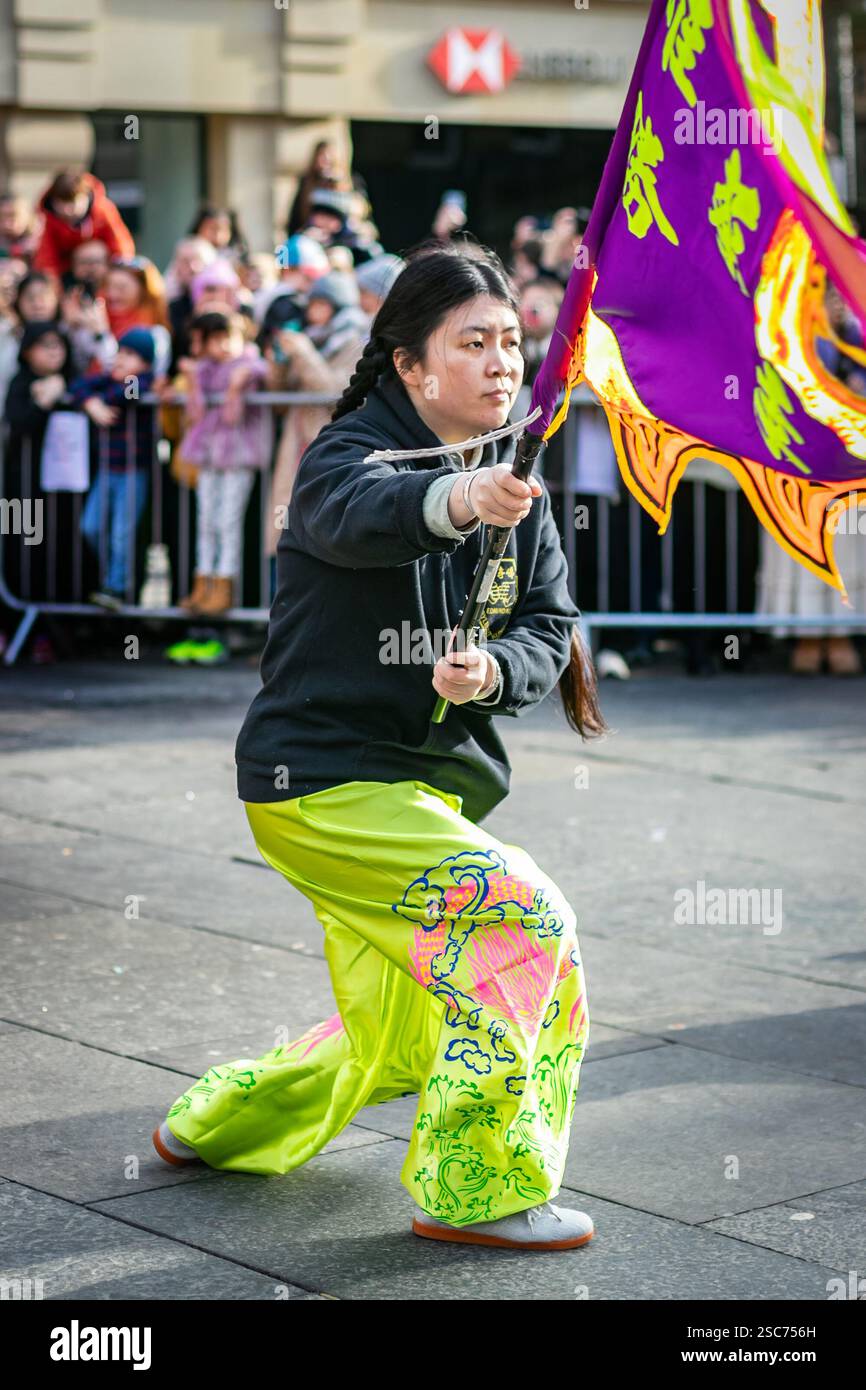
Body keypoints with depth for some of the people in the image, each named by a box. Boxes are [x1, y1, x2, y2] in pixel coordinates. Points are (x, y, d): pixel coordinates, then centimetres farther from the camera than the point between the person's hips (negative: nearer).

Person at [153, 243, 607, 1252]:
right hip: (321, 779, -8)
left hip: (428, 781, 8)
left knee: (394, 1045, 17)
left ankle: (215, 1124, 42)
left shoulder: (517, 488, 6)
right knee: (525, 920, -23)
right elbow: (362, 510, -41)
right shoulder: (348, 452, -16)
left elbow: (552, 630, 0)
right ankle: (478, 1190, -11)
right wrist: (455, 501, -63)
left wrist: (494, 671, -23)